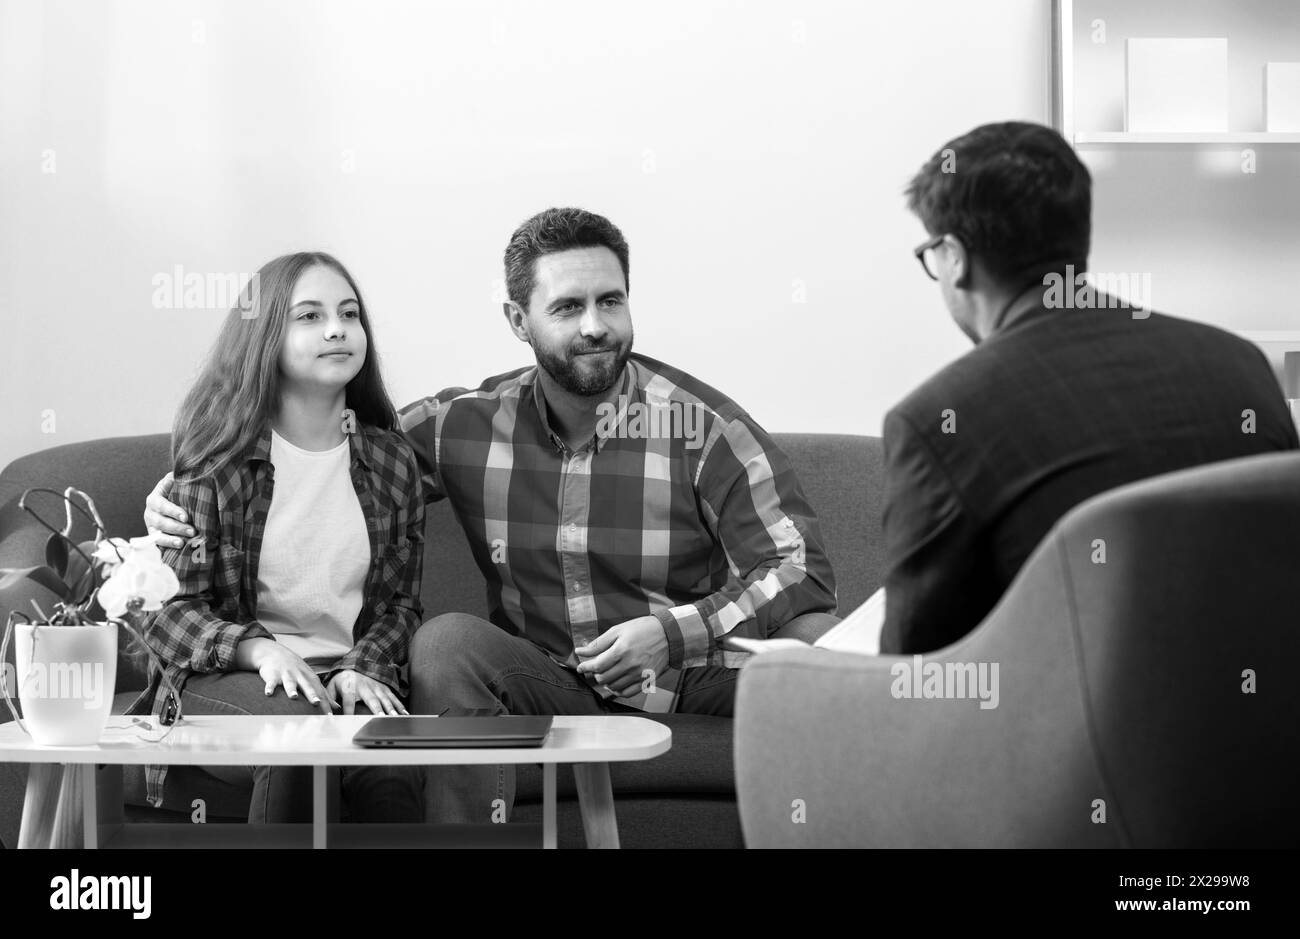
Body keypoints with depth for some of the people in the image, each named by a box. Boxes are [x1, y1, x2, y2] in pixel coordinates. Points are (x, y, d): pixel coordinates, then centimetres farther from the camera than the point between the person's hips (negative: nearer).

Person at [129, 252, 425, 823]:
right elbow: (167, 610, -1)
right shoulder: (216, 458, 2)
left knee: (388, 769, -34)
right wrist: (258, 650, -20)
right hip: (221, 683, -2)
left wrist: (365, 667, -8)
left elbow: (402, 604, 14)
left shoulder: (392, 461, 13)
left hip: (351, 677, 2)